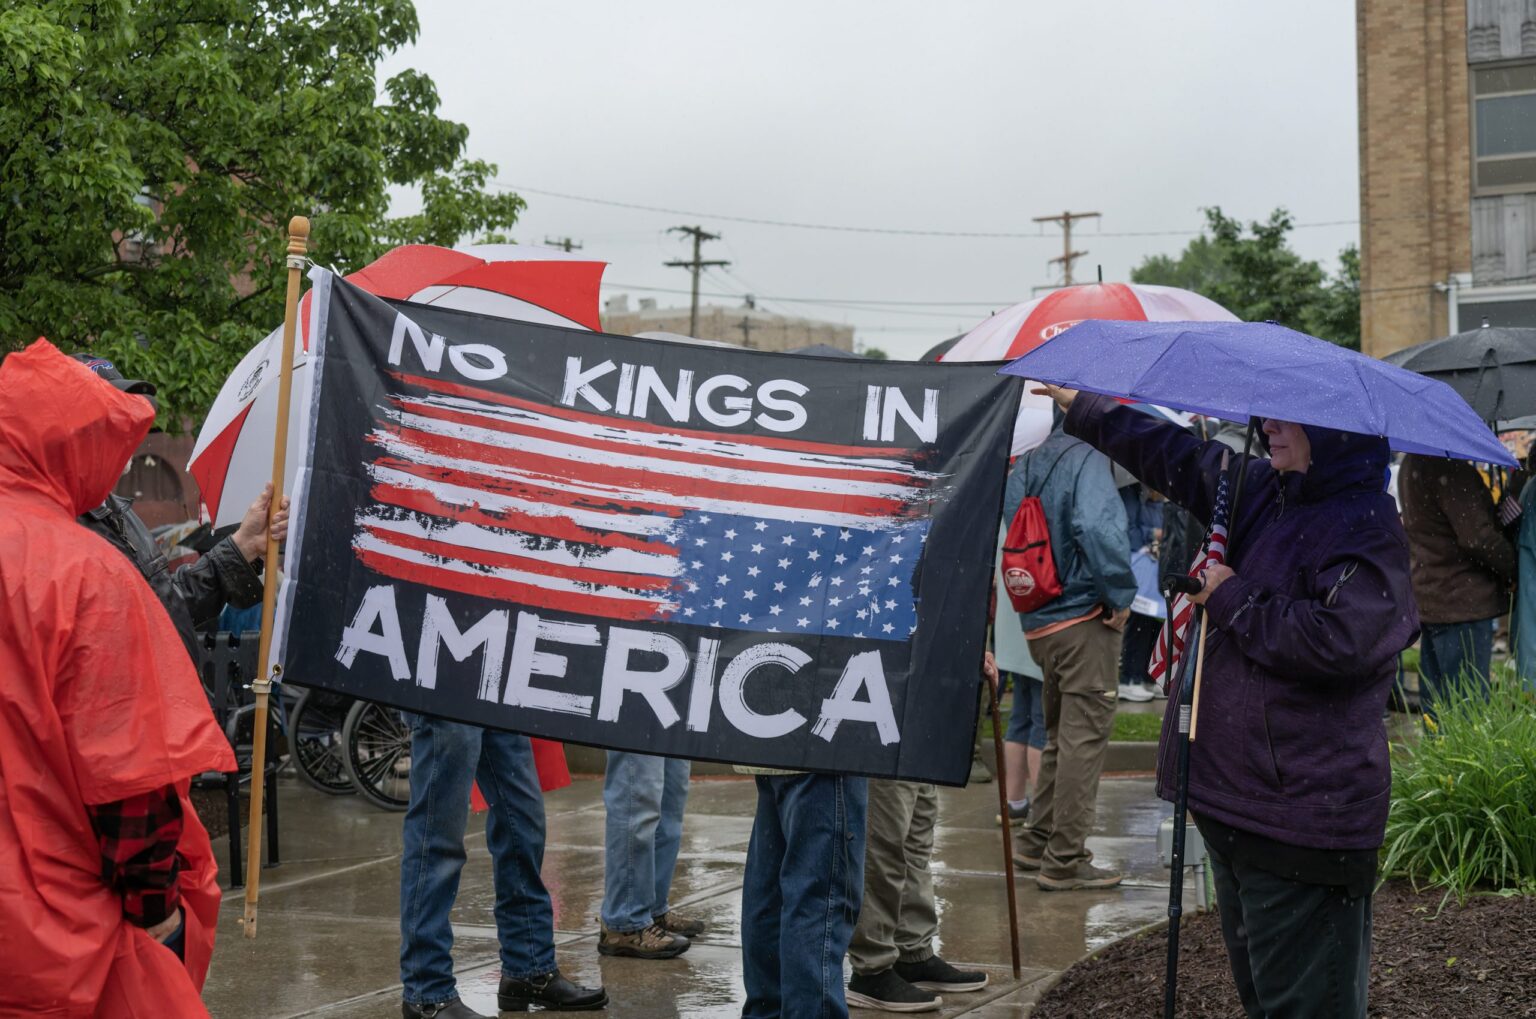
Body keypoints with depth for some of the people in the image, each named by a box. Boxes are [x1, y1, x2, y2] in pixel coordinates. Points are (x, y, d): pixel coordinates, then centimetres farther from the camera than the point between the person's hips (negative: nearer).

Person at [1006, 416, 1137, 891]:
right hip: (1084, 619, -8)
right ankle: (1064, 861, 0)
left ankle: (1036, 842, 27)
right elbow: (1098, 527, -29)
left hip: (1038, 623, 8)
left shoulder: (1022, 467, 9)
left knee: (1060, 734, 21)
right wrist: (1121, 595, -18)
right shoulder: (1086, 459, -14)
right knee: (1084, 737, -2)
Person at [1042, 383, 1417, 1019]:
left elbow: (1336, 642, -27)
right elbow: (1176, 456, 26)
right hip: (1233, 799, 9)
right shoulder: (1262, 491, 11)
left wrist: (1232, 599, -14)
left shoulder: (1369, 529, -14)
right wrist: (1083, 410, 33)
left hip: (1300, 817, -9)